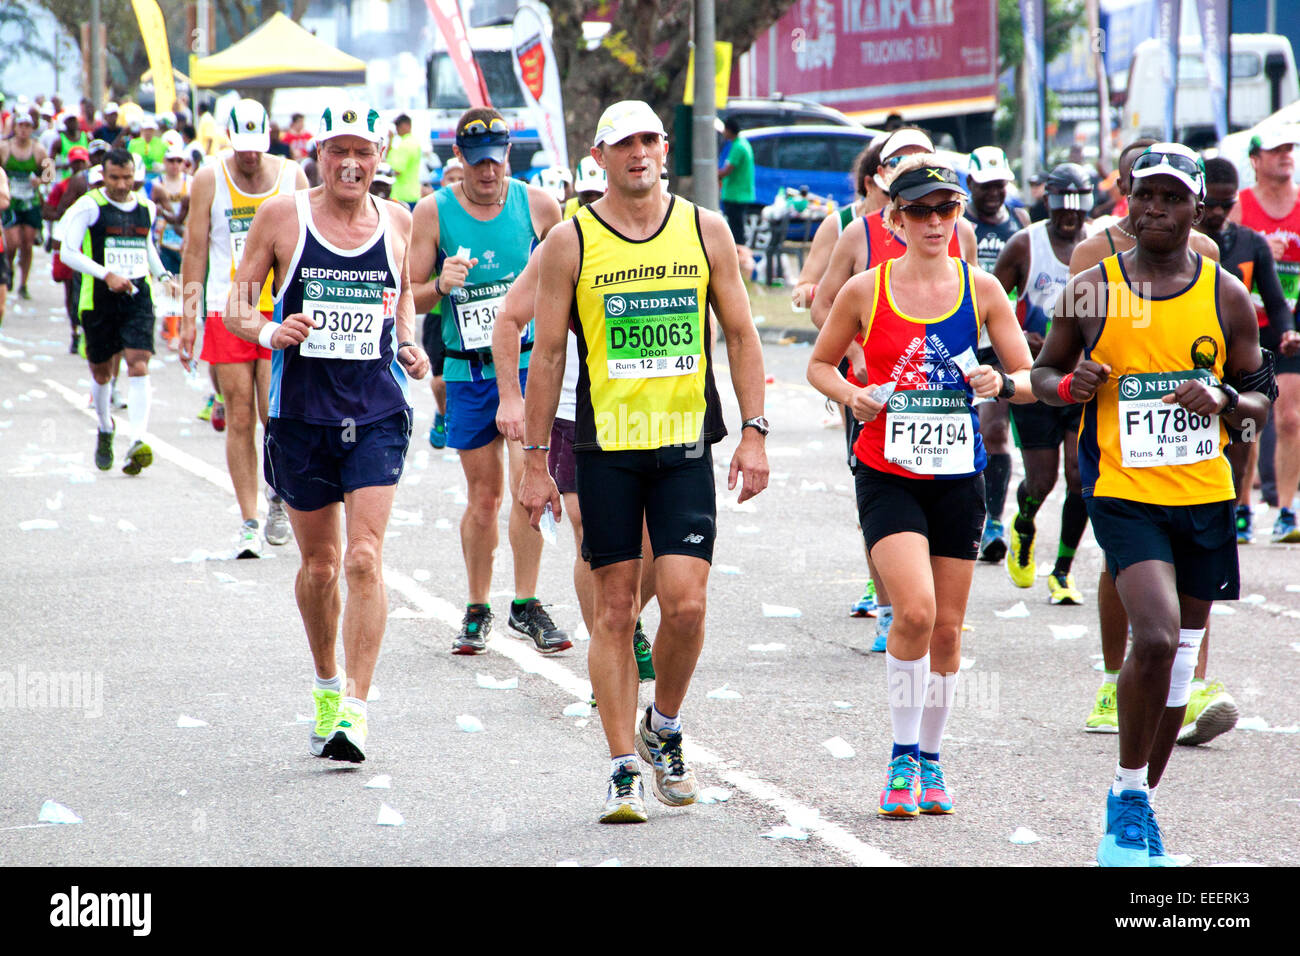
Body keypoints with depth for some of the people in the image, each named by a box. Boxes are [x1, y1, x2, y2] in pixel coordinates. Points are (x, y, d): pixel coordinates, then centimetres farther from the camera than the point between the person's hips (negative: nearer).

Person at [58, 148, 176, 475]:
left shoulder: (146, 208, 11)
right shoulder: (89, 207, -5)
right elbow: (68, 252, -11)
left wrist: (163, 275, 13)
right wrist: (106, 274, -20)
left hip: (138, 294, 2)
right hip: (99, 298, -2)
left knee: (139, 364, -15)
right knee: (101, 371, 10)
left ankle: (138, 441, -25)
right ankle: (105, 430, 38)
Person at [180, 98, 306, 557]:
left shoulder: (292, 176, 5)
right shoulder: (210, 180, 2)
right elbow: (195, 249, 5)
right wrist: (188, 314, 0)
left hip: (283, 312, 0)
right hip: (228, 312, 0)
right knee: (240, 420, -1)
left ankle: (278, 495, 16)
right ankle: (249, 522, 3)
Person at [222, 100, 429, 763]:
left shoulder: (397, 222, 5)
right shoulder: (281, 217, -1)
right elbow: (236, 308, 2)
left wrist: (410, 347, 3)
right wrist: (269, 330, -19)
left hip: (378, 409, 0)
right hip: (301, 409, 0)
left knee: (364, 558, -13)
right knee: (319, 562, 10)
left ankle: (354, 708, -14)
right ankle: (326, 686, 33)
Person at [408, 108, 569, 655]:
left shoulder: (537, 205, -1)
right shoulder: (434, 212, -2)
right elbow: (410, 297, 2)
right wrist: (441, 286, -18)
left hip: (529, 362, -1)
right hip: (469, 370, 1)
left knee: (526, 482, -14)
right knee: (483, 497, 6)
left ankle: (526, 604, -3)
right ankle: (477, 611, 20)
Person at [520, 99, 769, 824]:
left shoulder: (705, 230, 5)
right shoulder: (572, 242, 1)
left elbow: (741, 335, 9)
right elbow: (548, 354, 3)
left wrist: (754, 432, 0)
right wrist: (537, 460, 0)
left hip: (686, 443, 1)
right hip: (606, 445, -1)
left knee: (685, 601, -9)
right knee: (615, 608, 0)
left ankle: (664, 729, 17)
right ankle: (625, 769, 6)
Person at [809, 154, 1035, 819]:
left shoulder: (981, 289, 2)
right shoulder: (865, 291, -2)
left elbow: (1032, 380, 6)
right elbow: (820, 364, 11)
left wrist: (1002, 383, -16)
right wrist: (852, 395, -9)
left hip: (958, 476, 2)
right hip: (887, 474, -2)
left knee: (947, 627, 6)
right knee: (916, 609, -20)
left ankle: (930, 761, 24)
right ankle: (901, 756, -4)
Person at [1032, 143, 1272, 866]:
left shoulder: (1227, 296, 2)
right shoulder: (1091, 291, -1)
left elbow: (1263, 401, 8)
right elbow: (1045, 373, 11)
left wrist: (1224, 402, -14)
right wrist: (1068, 385, -12)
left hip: (1205, 494, 3)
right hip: (1123, 491, -3)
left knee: (1180, 655, 9)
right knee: (1156, 635, -22)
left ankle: (1136, 807, 25)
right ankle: (1131, 794, -5)